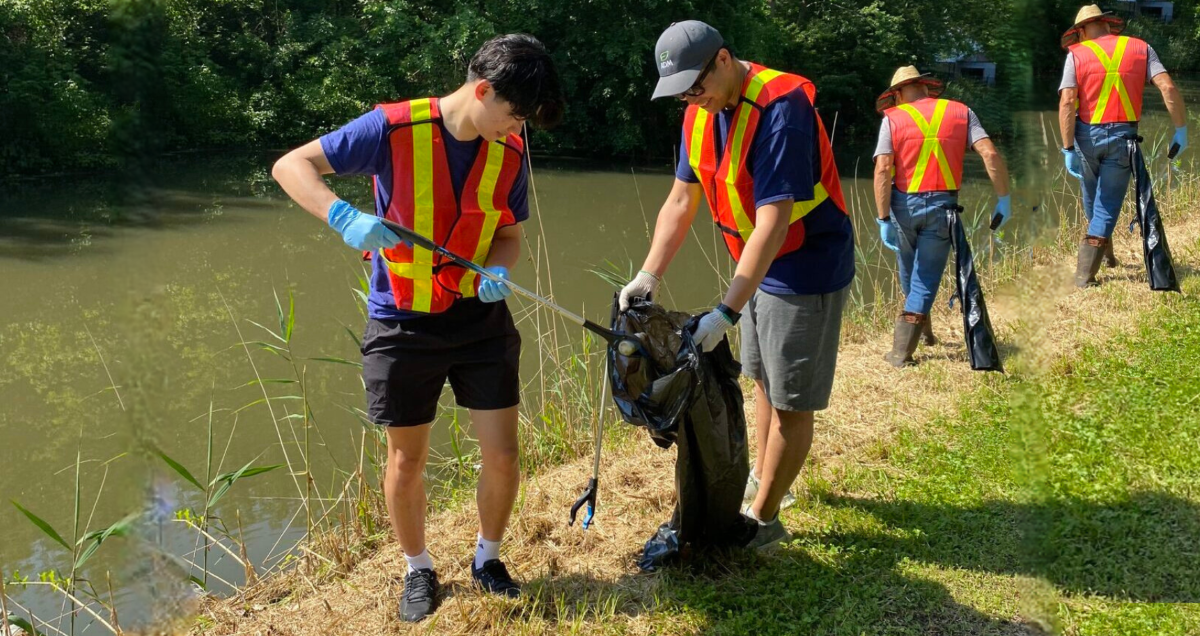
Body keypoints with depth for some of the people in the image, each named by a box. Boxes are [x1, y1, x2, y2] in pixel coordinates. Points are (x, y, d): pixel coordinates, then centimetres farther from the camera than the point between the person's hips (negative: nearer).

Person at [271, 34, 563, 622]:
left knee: (502, 457, 4)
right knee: (406, 465, 10)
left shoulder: (509, 153, -5)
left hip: (481, 318, 3)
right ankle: (419, 571, 34)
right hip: (403, 324, -3)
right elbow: (291, 166, -16)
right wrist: (345, 217, -34)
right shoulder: (395, 129, -18)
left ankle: (487, 560, 31)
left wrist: (498, 272, -15)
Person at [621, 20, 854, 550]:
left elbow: (773, 222, -34)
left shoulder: (780, 107, -29)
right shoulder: (700, 112, -2)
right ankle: (763, 479, 41)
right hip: (758, 267, 9)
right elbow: (681, 200, -1)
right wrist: (647, 277, -12)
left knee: (791, 400, 1)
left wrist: (726, 311, -37)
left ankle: (763, 518, 12)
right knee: (763, 380, 22)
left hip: (807, 269, -8)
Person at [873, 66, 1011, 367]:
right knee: (926, 277, 7)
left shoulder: (893, 118, 2)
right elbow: (990, 154, -5)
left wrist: (884, 220, -10)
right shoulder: (961, 112, 7)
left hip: (904, 204, 0)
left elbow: (882, 170, -9)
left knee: (909, 270, 23)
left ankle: (923, 327, 41)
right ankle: (902, 351, 2)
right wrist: (1004, 198, 0)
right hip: (942, 206, 0)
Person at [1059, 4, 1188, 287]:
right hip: (1123, 136, 0)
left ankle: (1104, 251, 42)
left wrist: (1068, 149, -9)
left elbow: (1067, 102, -10)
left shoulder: (1077, 54, 2)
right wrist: (1181, 129, 1)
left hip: (1087, 135, 0)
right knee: (1107, 204, 6)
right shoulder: (1140, 48, 7)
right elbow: (1168, 87, -5)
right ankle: (1084, 274, -2)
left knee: (1092, 198, 23)